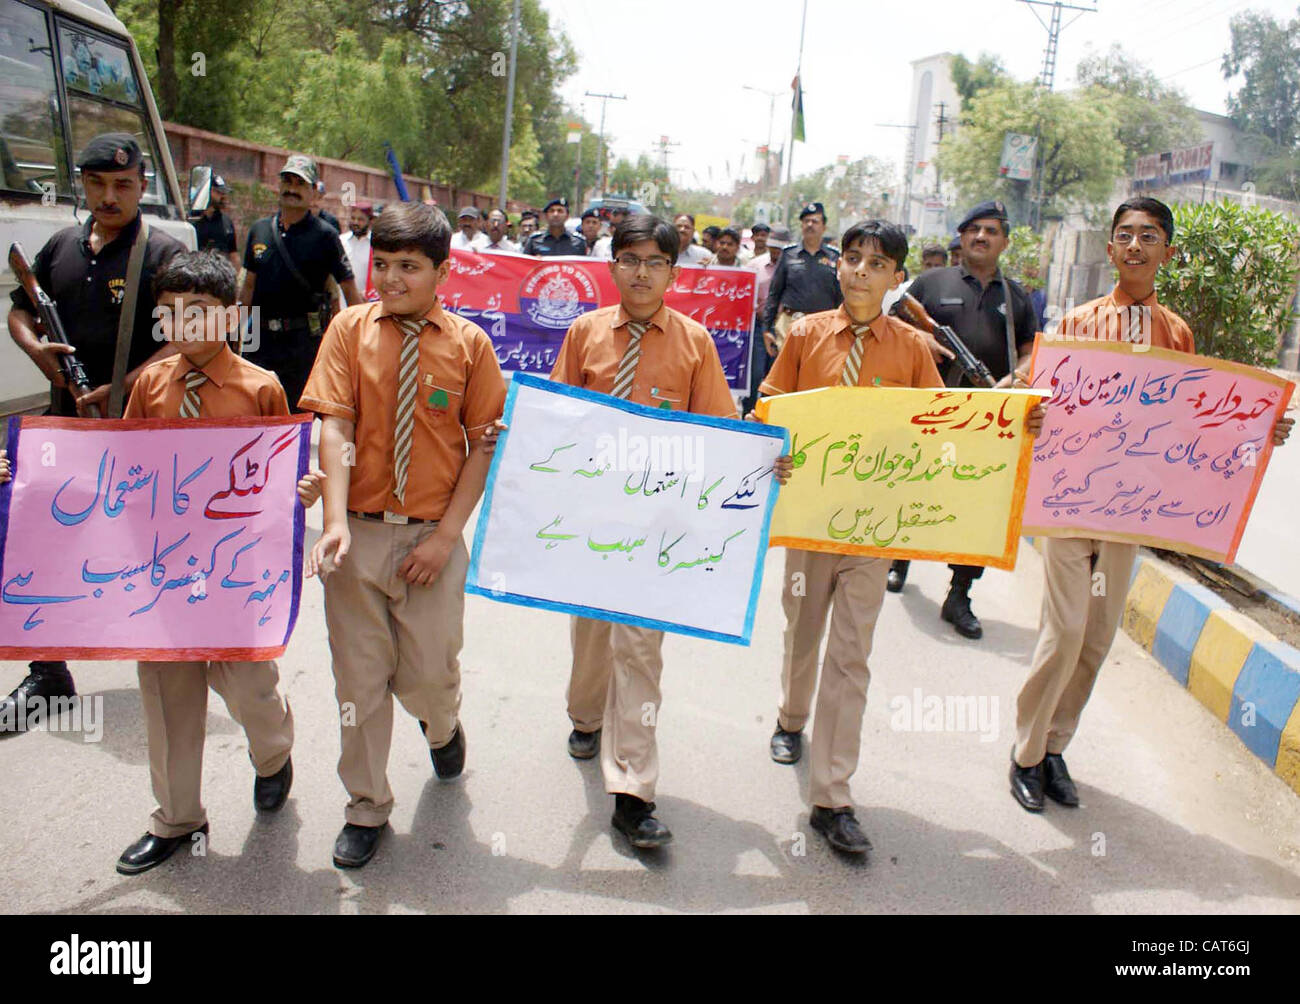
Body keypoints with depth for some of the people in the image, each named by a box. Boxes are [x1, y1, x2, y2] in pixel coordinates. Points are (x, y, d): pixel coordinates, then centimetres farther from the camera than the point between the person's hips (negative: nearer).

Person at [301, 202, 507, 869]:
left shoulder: (469, 343, -1)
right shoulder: (350, 328, 1)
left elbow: (485, 445, -1)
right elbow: (335, 430, -6)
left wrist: (446, 535, -9)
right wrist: (336, 523, -18)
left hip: (432, 538, -1)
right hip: (359, 533, 1)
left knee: (429, 675, 3)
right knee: (360, 678, 9)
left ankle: (442, 726, 41)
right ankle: (366, 808, 28)